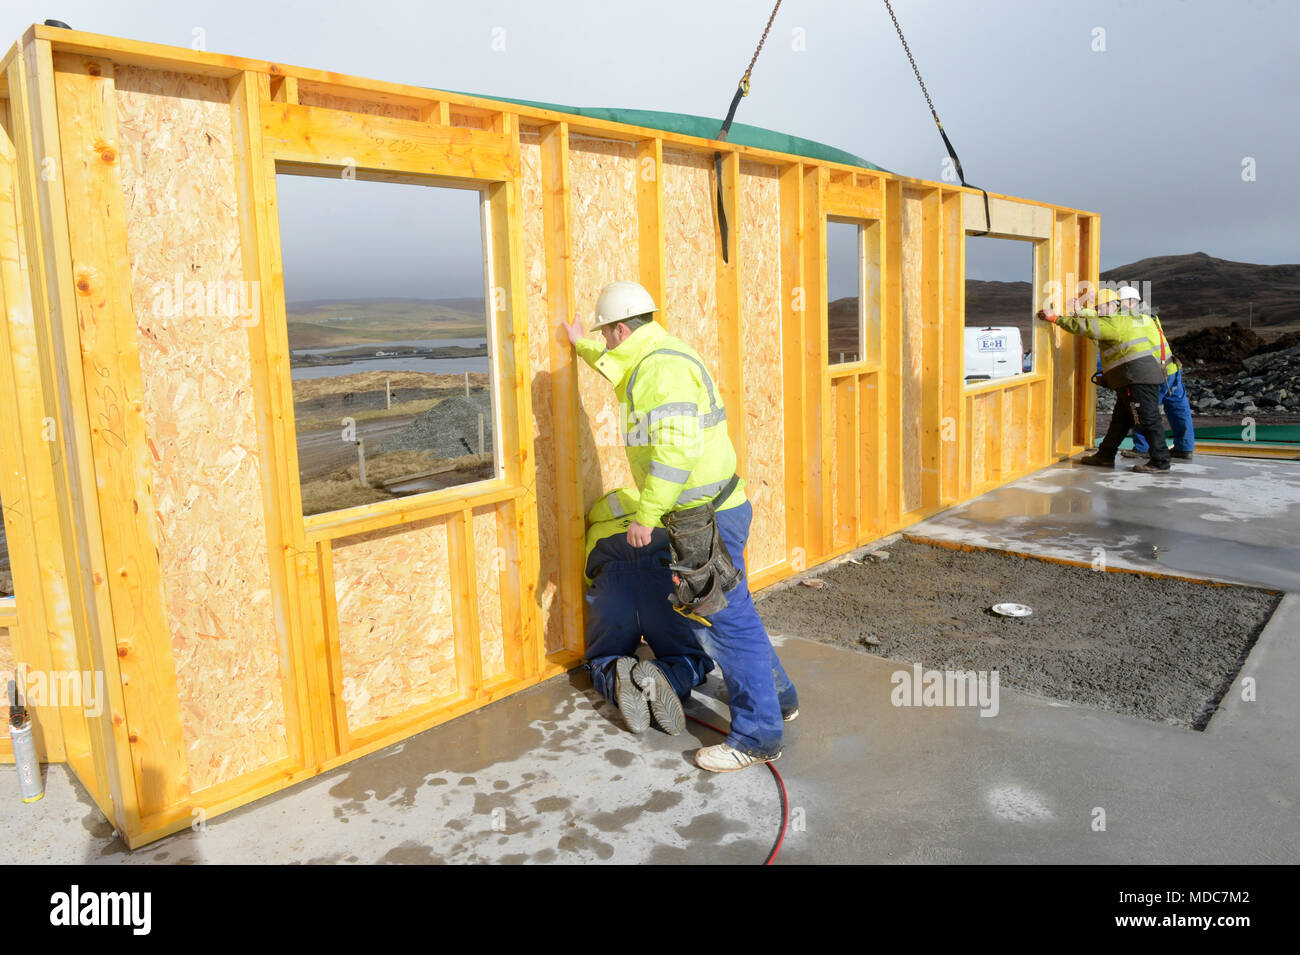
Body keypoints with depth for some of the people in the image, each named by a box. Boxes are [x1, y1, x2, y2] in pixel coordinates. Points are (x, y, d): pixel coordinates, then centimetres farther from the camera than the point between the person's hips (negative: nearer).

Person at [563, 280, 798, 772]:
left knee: (729, 617, -4)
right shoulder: (657, 357, 16)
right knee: (729, 611, 20)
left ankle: (756, 738, 5)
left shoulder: (662, 367, -18)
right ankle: (777, 697, 35)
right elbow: (622, 368, 41)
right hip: (711, 510, 11)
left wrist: (645, 515, -23)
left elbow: (675, 450, -28)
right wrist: (582, 346, 52)